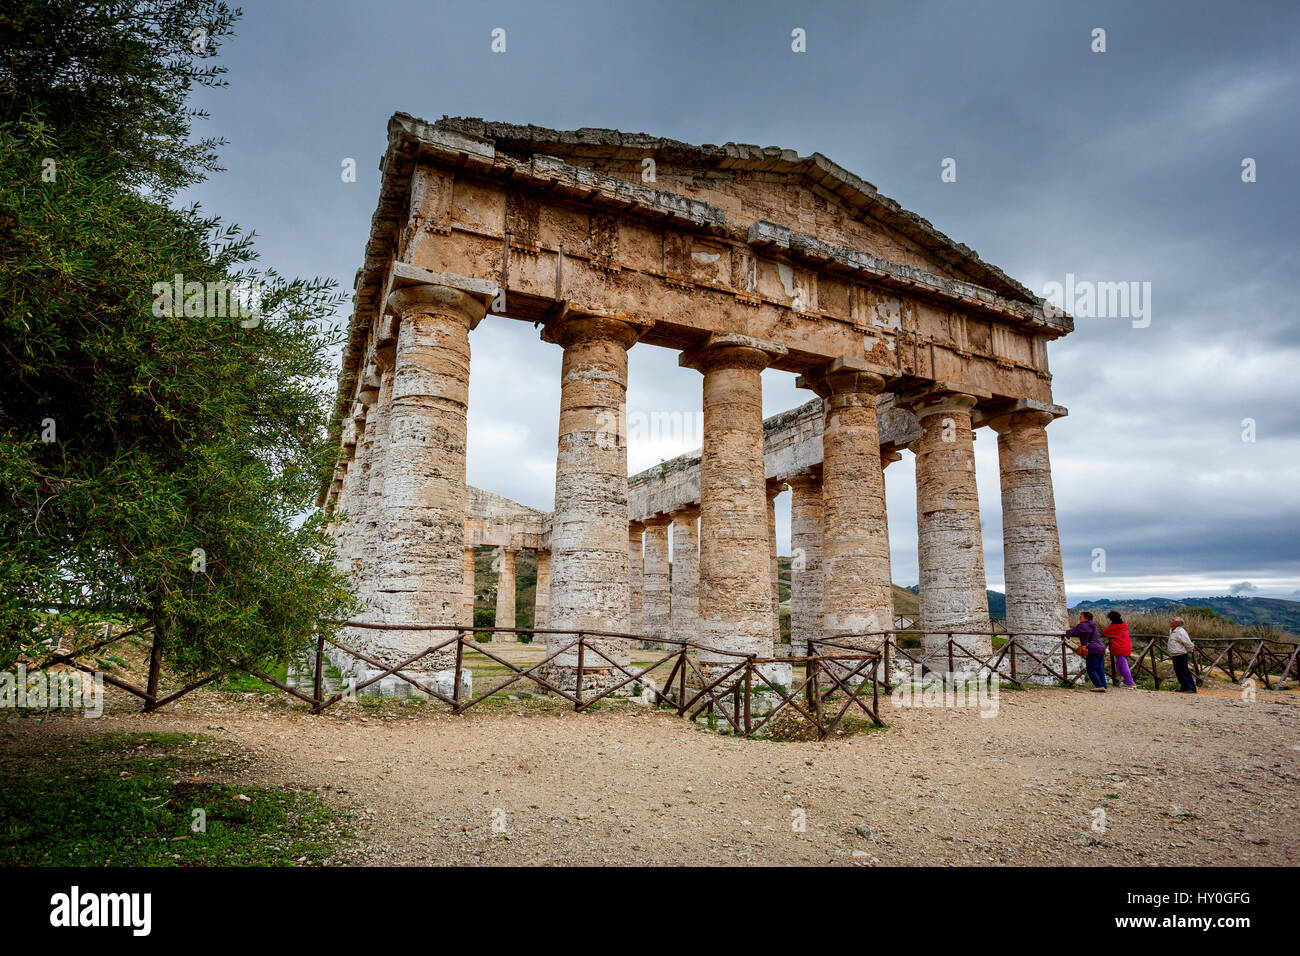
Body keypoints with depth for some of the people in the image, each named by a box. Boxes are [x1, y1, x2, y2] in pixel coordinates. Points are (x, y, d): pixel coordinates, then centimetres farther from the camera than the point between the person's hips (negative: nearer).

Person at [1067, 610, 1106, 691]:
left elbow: (1072, 632, -3)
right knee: (1100, 669, 10)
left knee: (1091, 669, -3)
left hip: (1094, 649, -9)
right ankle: (1103, 686, 8)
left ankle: (1100, 686, -10)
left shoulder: (1082, 625, -6)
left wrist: (1067, 633, 19)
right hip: (1101, 648, 9)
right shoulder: (1093, 625, 21)